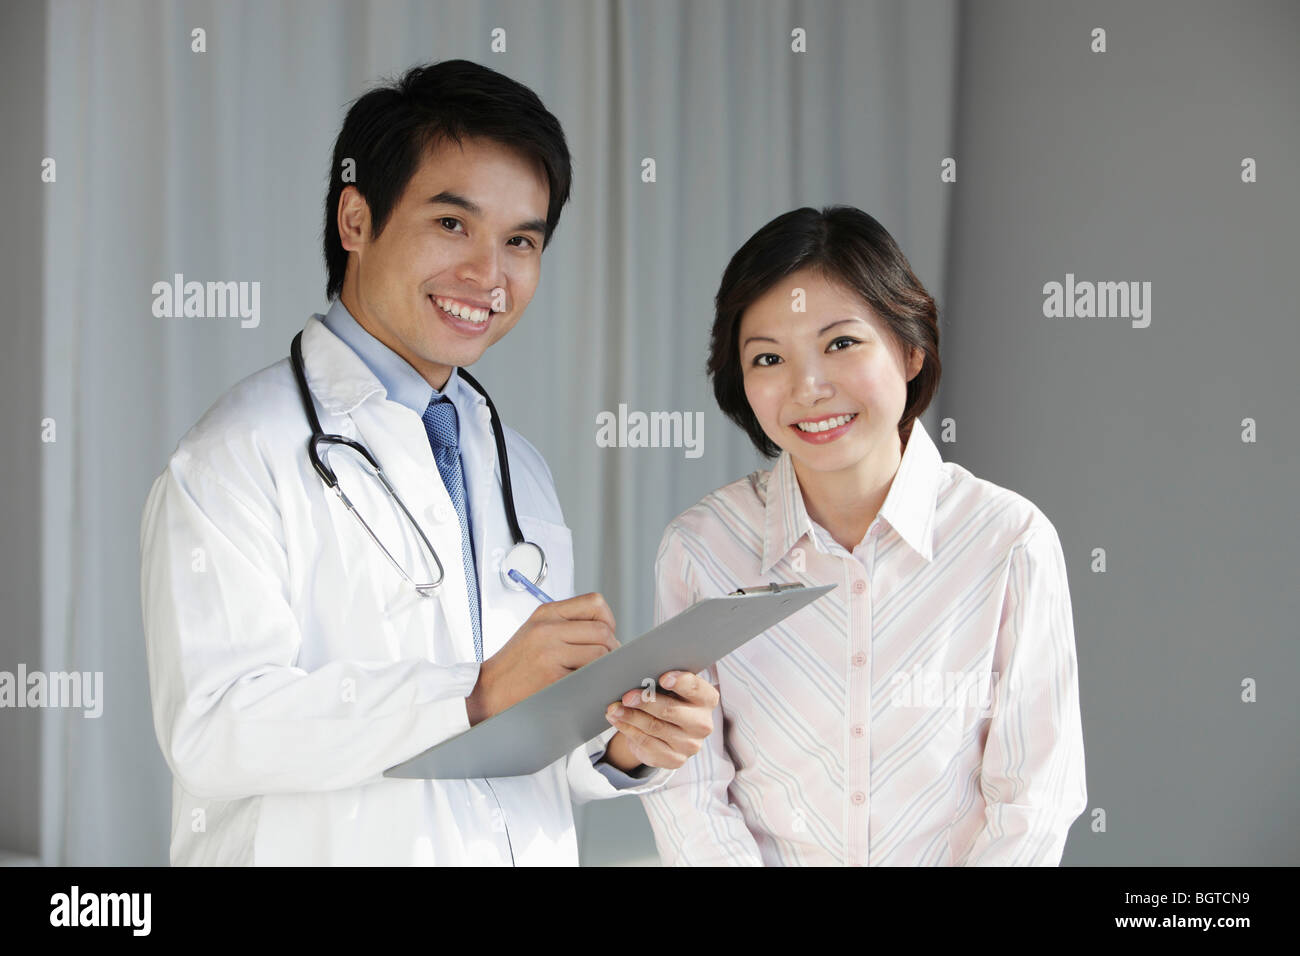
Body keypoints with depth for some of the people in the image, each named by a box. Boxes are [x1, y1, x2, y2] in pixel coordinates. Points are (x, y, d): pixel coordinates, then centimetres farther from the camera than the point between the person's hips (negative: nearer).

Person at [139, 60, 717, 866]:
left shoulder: (522, 474, 11)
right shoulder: (243, 456, -11)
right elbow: (212, 730, -22)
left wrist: (622, 745, -9)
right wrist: (476, 696, -26)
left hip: (530, 851, 6)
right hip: (332, 855, -6)